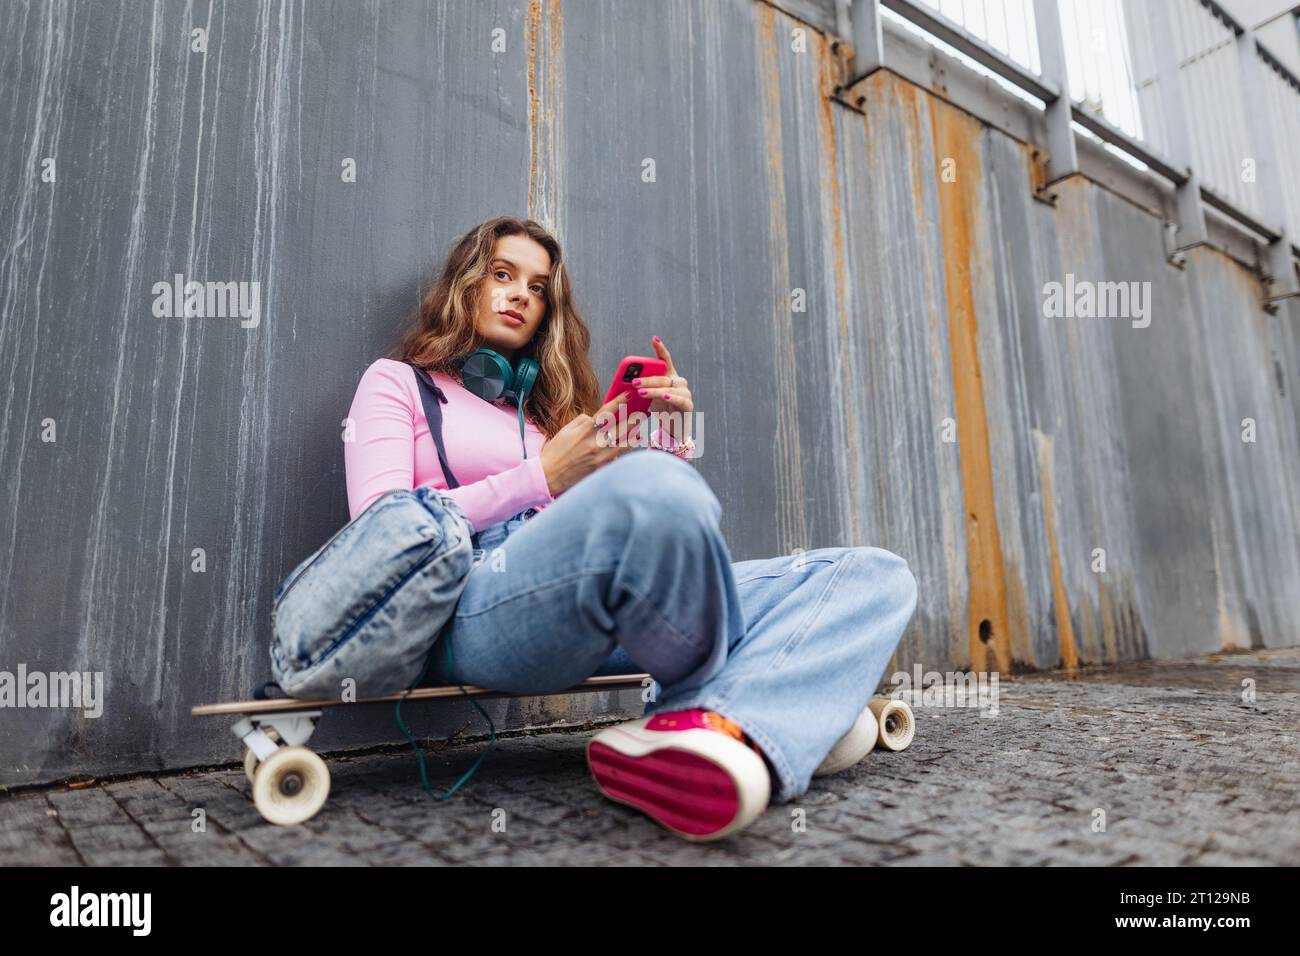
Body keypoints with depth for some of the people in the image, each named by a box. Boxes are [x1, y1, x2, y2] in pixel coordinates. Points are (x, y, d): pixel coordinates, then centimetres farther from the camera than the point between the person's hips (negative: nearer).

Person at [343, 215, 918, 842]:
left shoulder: (552, 407, 31)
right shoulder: (398, 381, 20)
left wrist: (674, 439, 9)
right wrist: (540, 479, -4)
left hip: (608, 620, 6)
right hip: (476, 611, -5)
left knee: (877, 575, -6)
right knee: (650, 485, -39)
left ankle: (710, 724, -36)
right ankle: (784, 713, -11)